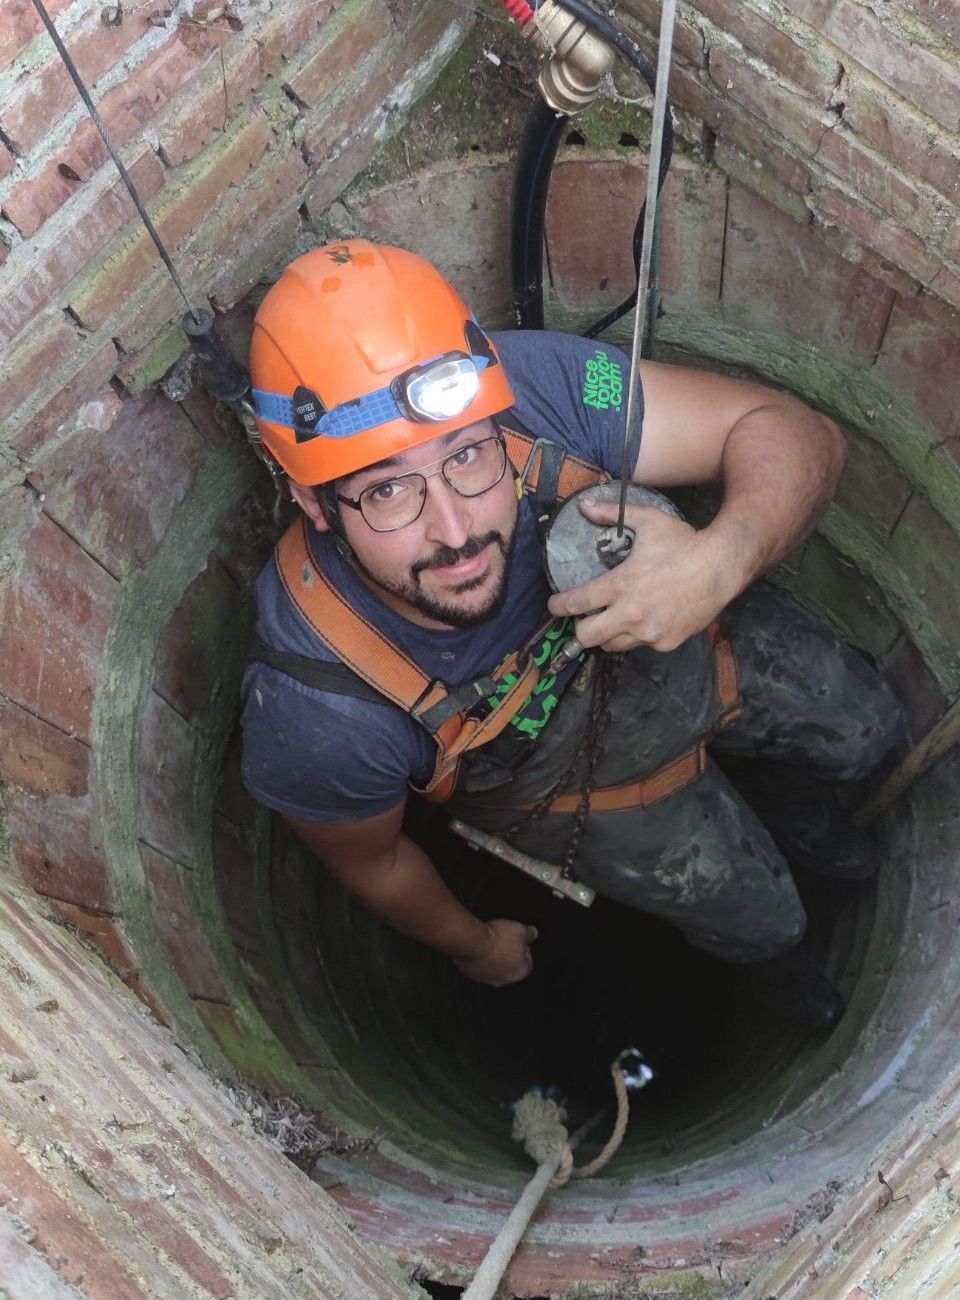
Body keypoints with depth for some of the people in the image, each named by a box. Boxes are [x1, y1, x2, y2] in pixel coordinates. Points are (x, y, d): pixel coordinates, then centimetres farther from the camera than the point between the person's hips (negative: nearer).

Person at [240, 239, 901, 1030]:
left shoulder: (529, 388, -41)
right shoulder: (316, 717, -41)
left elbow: (791, 431, -30)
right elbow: (372, 863, -17)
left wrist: (723, 558, -52)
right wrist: (473, 945, 3)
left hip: (683, 636, 2)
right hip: (564, 773, -2)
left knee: (863, 728, 18)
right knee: (761, 919, 9)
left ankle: (809, 818, 56)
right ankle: (772, 961, 50)